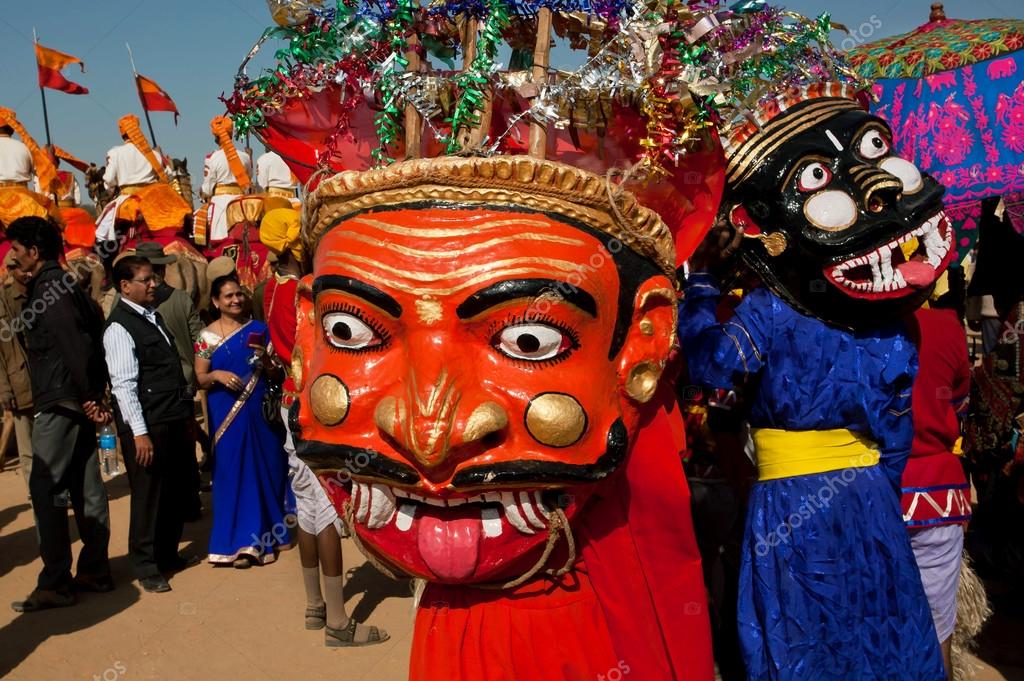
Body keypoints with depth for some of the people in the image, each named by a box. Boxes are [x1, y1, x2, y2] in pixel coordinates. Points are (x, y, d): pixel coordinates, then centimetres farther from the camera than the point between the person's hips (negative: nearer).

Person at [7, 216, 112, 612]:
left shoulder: (48, 287, -12)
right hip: (77, 402, 10)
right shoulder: (63, 284, 16)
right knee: (85, 487, 12)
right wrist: (93, 397, 10)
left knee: (46, 490, -5)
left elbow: (74, 345, -22)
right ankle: (95, 571, 19)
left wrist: (89, 399, -18)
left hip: (61, 404, -10)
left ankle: (54, 584, 0)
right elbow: (91, 338, 14)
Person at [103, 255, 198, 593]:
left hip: (174, 421, 9)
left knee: (175, 491, 17)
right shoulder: (119, 327, -13)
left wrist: (186, 412, 17)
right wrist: (139, 432, -21)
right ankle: (146, 567, 18)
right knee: (148, 495, 3)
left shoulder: (153, 316, 13)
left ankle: (168, 554, 34)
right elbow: (123, 385, -18)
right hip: (147, 426, -8)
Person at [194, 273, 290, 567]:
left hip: (259, 410, 2)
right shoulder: (207, 336, 1)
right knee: (232, 473, 2)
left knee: (265, 469, 7)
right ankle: (237, 542, 9)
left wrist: (265, 358, -11)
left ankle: (264, 534, 22)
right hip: (227, 414, -2)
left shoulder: (258, 329, 5)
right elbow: (200, 379, 1)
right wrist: (217, 374, -18)